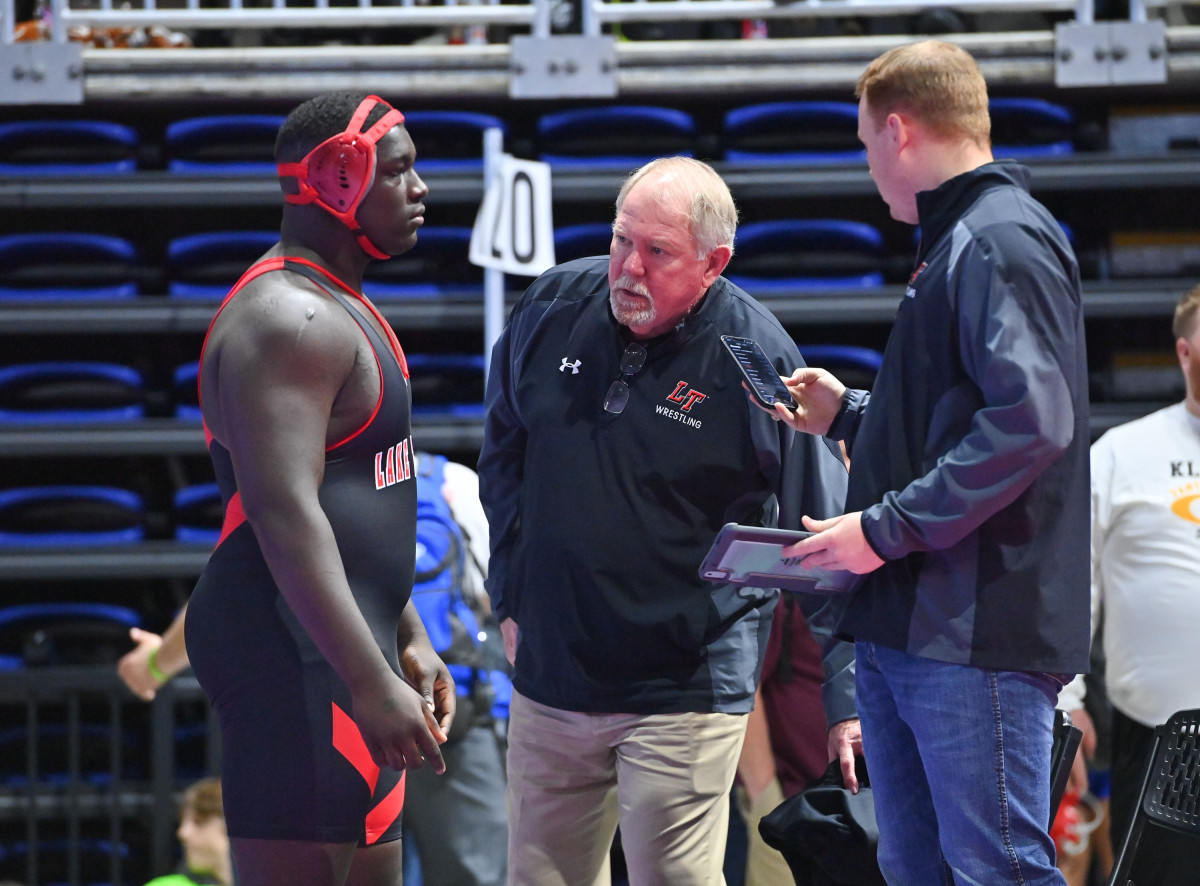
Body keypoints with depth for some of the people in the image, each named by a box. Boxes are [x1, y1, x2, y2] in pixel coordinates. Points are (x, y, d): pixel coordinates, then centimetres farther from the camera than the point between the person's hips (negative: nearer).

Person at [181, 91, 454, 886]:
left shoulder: (336, 309, 19)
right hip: (292, 654, -11)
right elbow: (284, 515, -24)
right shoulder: (287, 321, -16)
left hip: (348, 650, 11)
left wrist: (406, 640, 25)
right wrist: (372, 681, -28)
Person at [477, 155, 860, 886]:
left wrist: (847, 697, -6)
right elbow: (502, 453, 19)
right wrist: (511, 594, 17)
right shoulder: (552, 308, 1)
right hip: (550, 678, 5)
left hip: (685, 694, -5)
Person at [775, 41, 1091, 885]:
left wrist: (887, 528, -22)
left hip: (977, 630, -10)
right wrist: (849, 414, 24)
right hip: (907, 625, 10)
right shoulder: (959, 241, 20)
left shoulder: (1002, 240, -12)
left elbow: (1029, 421, -24)